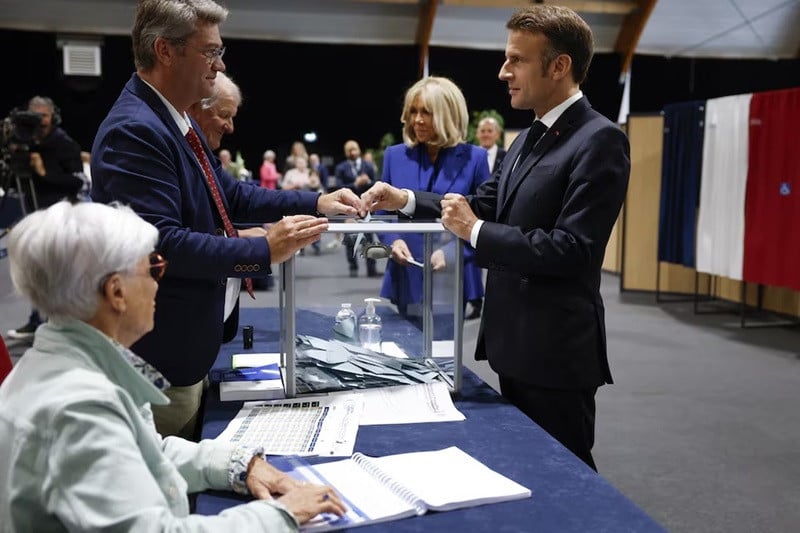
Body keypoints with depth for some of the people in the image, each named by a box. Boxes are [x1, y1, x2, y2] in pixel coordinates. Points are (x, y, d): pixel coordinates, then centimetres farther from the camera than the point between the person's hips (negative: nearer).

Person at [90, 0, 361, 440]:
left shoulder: (175, 121, 8)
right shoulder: (133, 131, -23)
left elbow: (227, 193, 15)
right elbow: (162, 242, -29)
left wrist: (315, 203, 7)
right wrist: (265, 250, -28)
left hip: (190, 341, 10)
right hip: (160, 354, -10)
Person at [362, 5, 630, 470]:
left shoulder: (599, 140, -17)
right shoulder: (530, 138, 13)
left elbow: (571, 249, -25)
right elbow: (486, 204, 16)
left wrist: (475, 231, -19)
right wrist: (406, 200, 4)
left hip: (556, 348, -9)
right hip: (516, 342, 9)